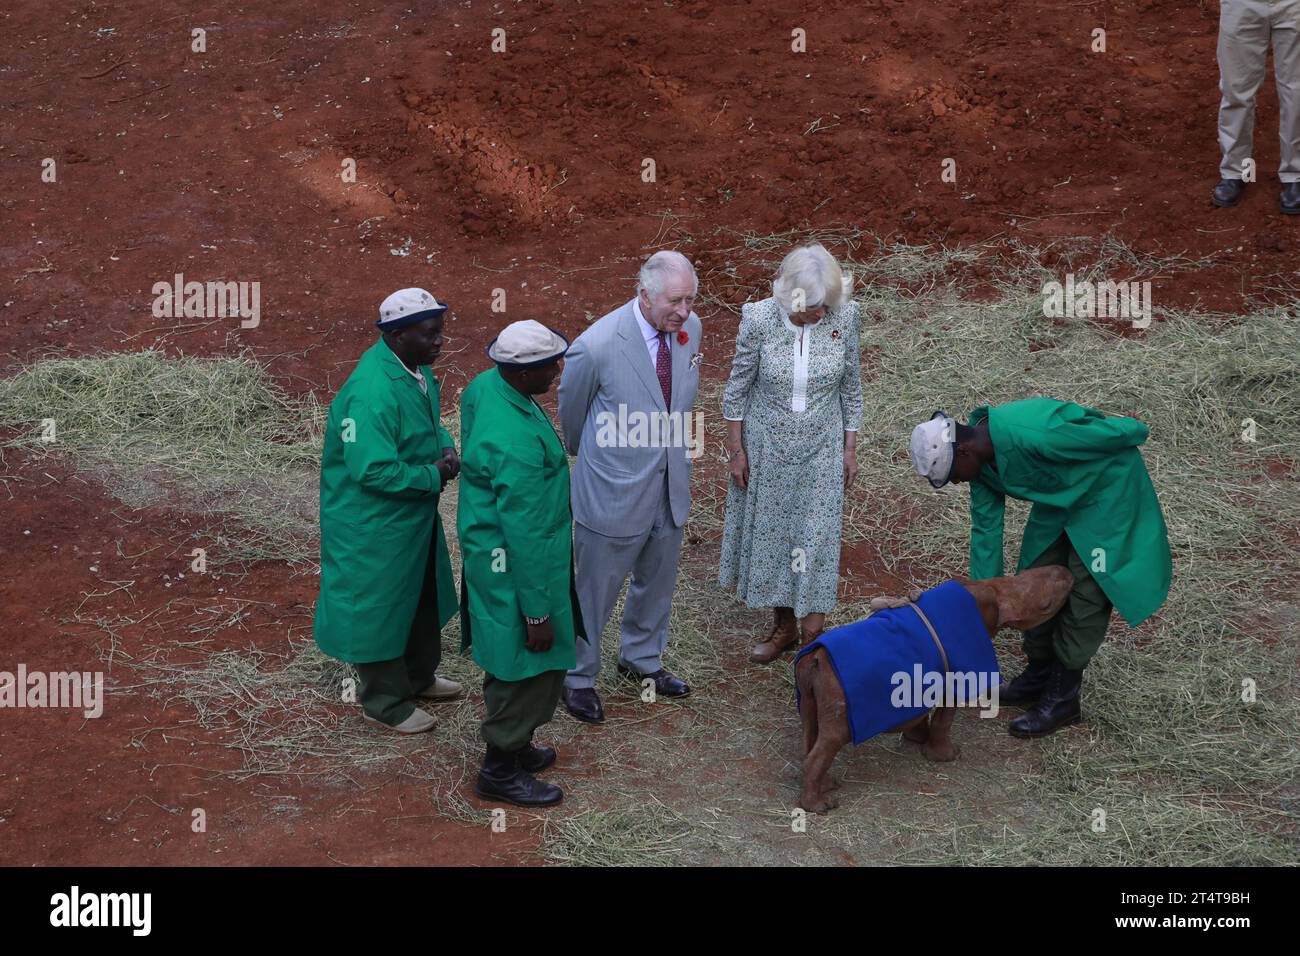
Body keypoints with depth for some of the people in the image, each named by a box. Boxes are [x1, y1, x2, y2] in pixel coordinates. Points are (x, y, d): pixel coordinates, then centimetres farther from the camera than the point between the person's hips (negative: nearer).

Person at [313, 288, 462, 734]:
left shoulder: (417, 369, -2)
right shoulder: (370, 394, -32)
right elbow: (374, 471, -33)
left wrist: (446, 448, -5)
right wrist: (434, 476, -21)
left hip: (416, 514, 10)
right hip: (374, 525, -10)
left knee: (424, 597, 25)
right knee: (378, 608, 9)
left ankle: (419, 676, 47)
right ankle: (385, 704, 27)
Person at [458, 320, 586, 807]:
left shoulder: (484, 386, -5)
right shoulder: (517, 445, -34)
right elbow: (524, 535, -27)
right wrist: (537, 612, -18)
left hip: (487, 553, 10)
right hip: (516, 567, -10)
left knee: (511, 665, 25)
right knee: (529, 669, 8)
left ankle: (511, 744, 43)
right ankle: (500, 771, 24)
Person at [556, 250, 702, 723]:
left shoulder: (689, 328, -8)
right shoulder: (596, 346, -26)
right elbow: (570, 410, -5)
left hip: (670, 485, 6)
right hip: (614, 491, -6)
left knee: (657, 582, 24)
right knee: (595, 591, 11)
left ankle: (642, 658, 48)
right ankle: (577, 678, 32)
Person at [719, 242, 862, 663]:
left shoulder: (844, 317, -14)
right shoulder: (759, 319, -18)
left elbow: (850, 386, 0)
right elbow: (738, 387, -6)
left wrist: (850, 448, 4)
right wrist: (736, 450, -3)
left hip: (821, 448, 0)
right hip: (767, 446, 0)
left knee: (816, 539, 3)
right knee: (769, 531, 14)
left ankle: (813, 635, 16)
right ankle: (783, 625, 33)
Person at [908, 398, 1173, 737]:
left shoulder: (1031, 436, -39)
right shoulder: (981, 458, -11)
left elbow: (1112, 434, -26)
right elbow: (986, 527, -2)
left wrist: (1133, 430, -4)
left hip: (1107, 486, -8)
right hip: (1062, 493, 8)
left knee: (1086, 594, -5)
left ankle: (1062, 699, 3)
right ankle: (1039, 675, 28)